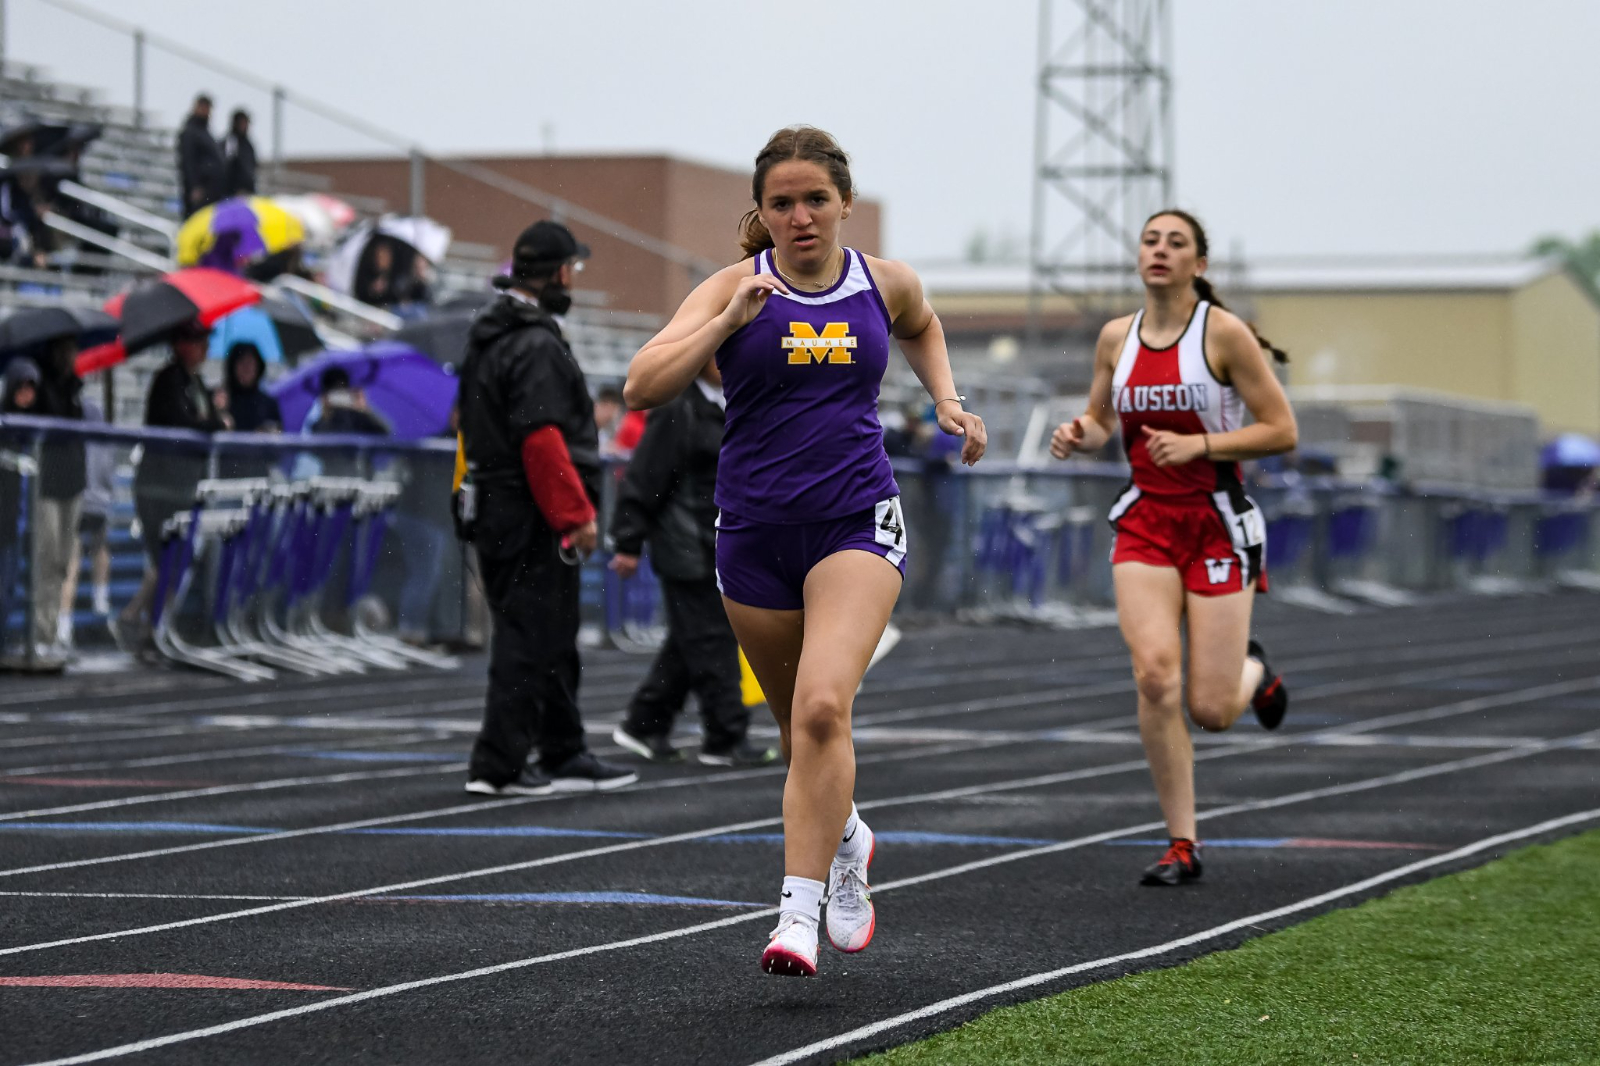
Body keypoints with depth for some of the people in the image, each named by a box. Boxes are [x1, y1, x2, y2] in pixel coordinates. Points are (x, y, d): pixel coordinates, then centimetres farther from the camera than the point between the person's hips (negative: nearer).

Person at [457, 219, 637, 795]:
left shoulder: (488, 338, 16)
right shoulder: (536, 346, -18)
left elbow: (474, 426, 21)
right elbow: (542, 440, -24)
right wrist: (577, 514, -20)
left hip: (496, 508, 10)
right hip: (534, 518, -10)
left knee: (551, 638, 16)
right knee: (530, 637, -6)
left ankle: (565, 754, 23)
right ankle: (497, 765, -5)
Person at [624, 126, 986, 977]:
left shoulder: (886, 284, 4)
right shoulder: (735, 287, -4)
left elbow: (921, 328, 30)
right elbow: (642, 386, -15)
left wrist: (947, 400, 15)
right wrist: (730, 321, -23)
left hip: (857, 523, -1)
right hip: (754, 531, 1)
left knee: (823, 708, -22)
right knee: (800, 724, 16)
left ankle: (800, 912, -21)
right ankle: (845, 840, 47)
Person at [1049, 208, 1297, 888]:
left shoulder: (1224, 333, -8)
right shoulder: (1116, 338, 5)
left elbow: (1281, 430, -7)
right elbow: (1100, 420, 21)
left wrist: (1198, 444, -19)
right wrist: (1077, 435, -2)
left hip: (1217, 524, -3)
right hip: (1145, 524, 3)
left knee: (1212, 710, -5)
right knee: (1154, 674, -18)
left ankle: (1253, 672, 35)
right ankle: (1182, 844, -7)